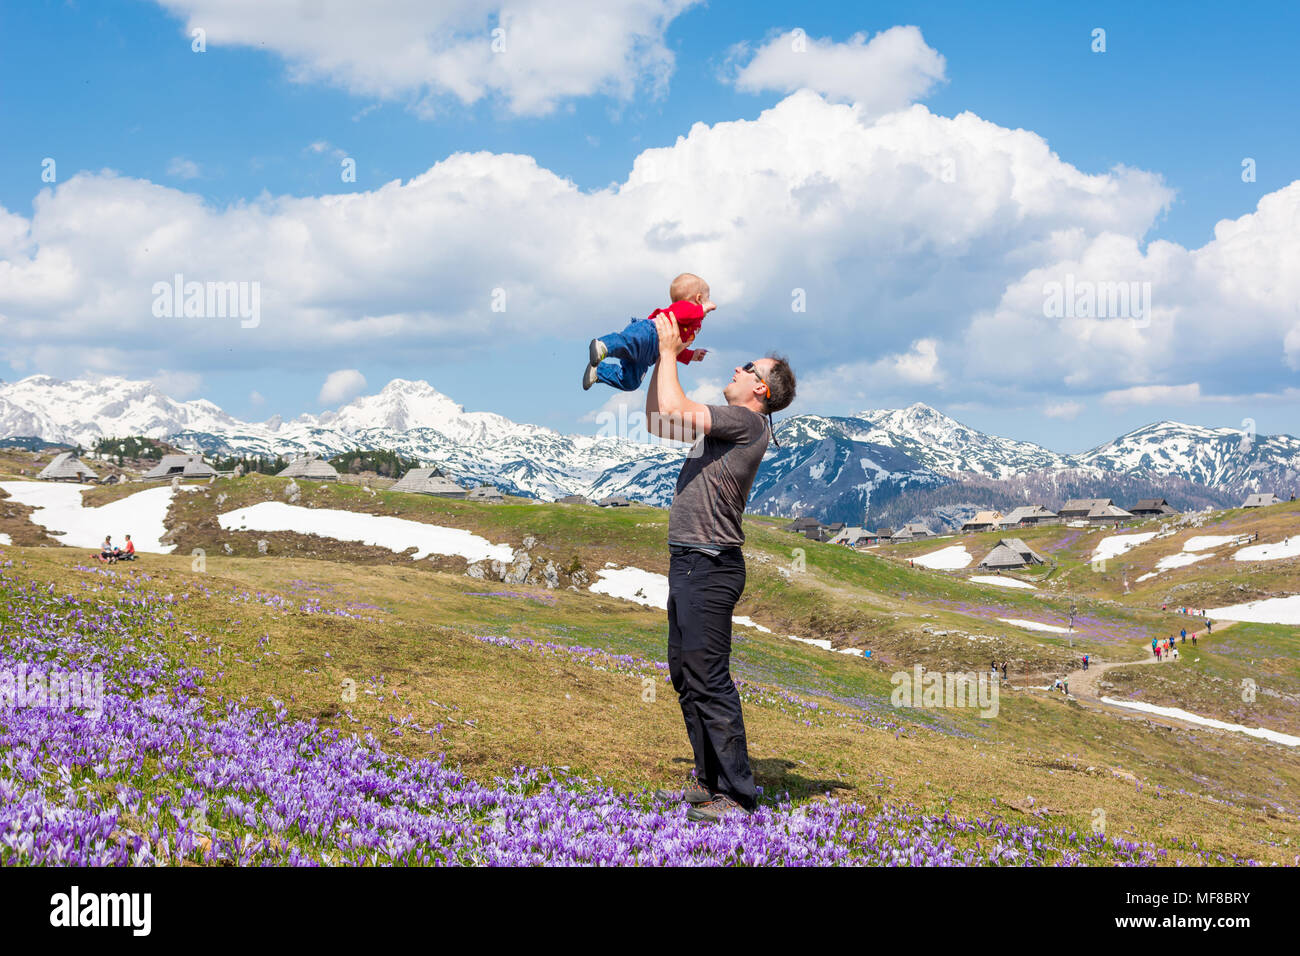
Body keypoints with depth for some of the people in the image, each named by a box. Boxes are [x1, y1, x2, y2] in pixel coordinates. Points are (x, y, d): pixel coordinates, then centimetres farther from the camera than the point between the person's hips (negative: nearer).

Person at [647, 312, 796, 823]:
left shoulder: (747, 422, -11)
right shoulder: (724, 424, 17)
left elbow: (674, 410, -19)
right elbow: (659, 420, 26)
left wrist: (669, 350, -6)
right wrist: (659, 359, 18)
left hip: (710, 566, -10)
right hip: (687, 563, 10)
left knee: (708, 678, -11)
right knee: (685, 674, 15)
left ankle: (737, 793, -6)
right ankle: (710, 777, 24)